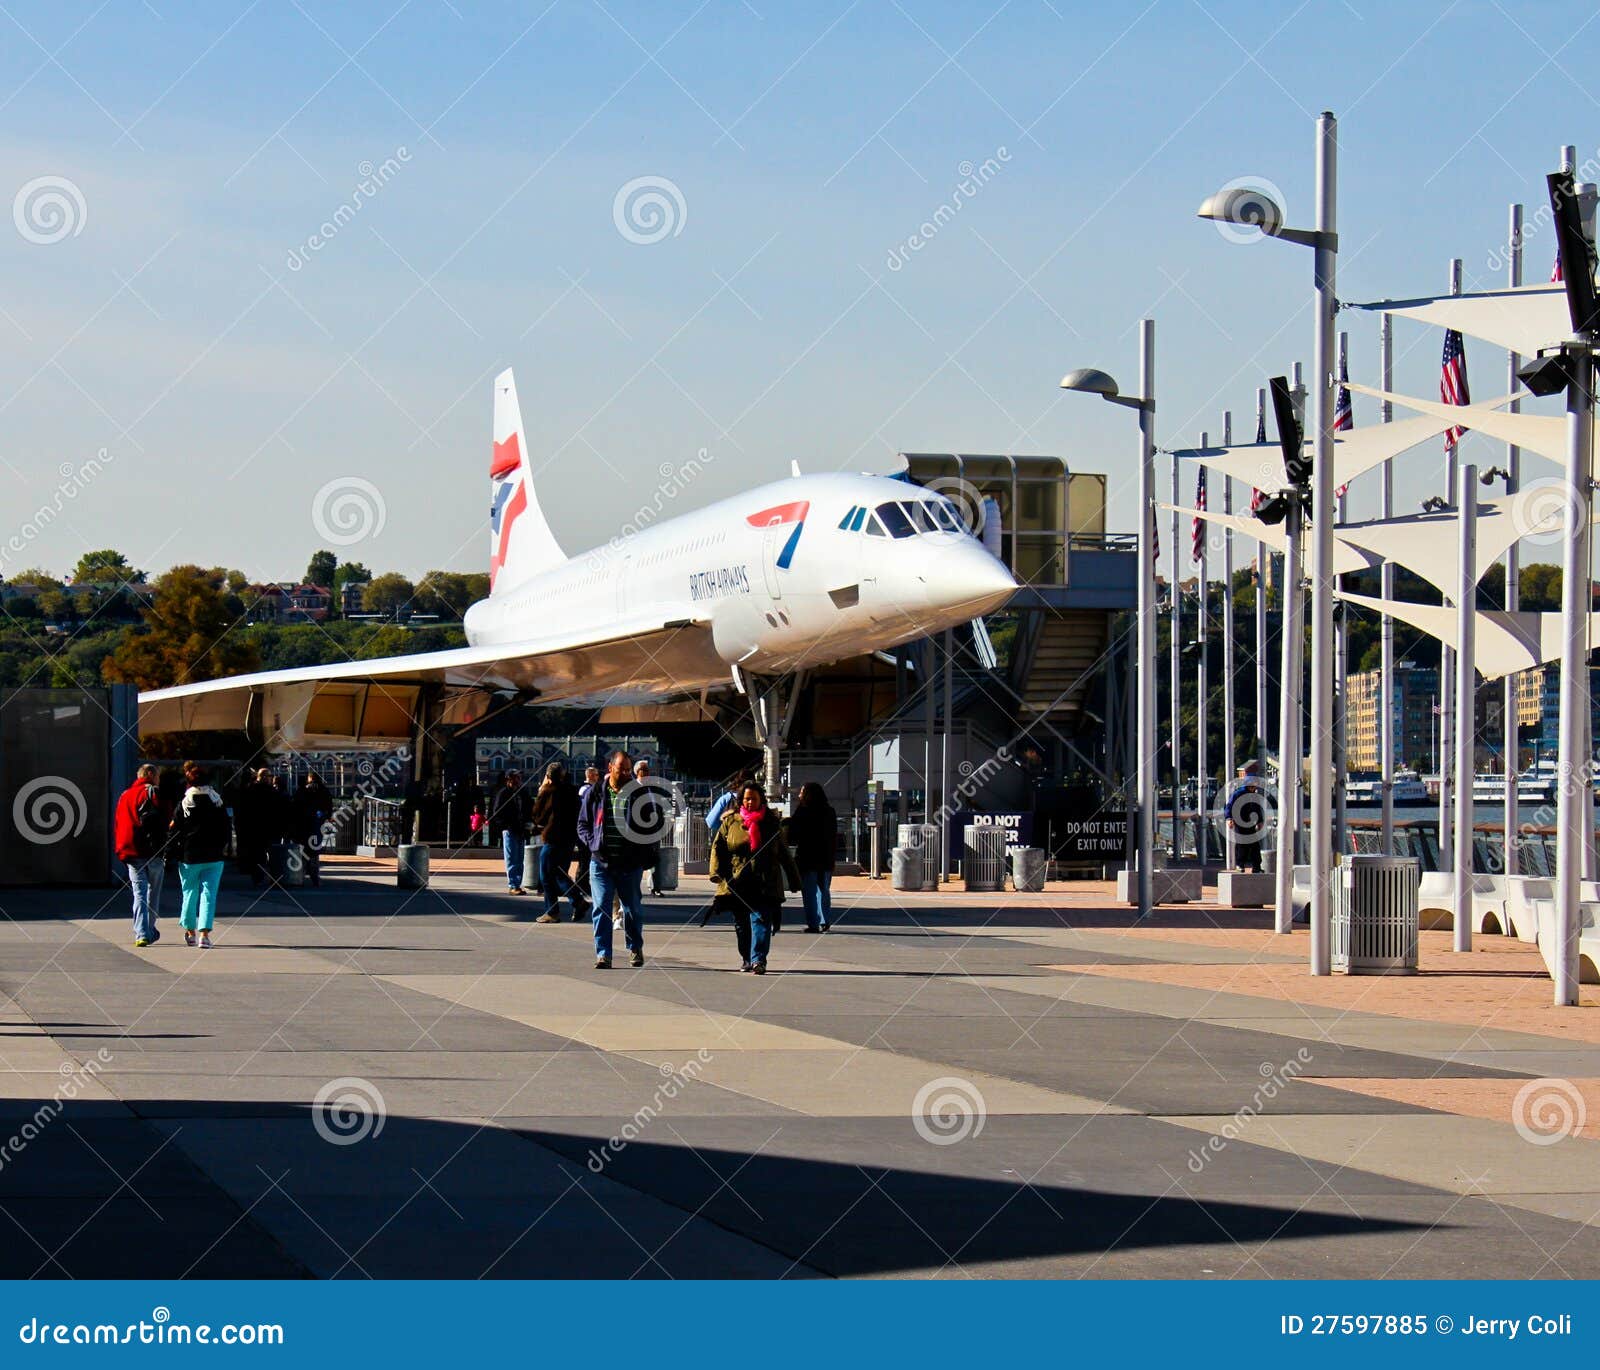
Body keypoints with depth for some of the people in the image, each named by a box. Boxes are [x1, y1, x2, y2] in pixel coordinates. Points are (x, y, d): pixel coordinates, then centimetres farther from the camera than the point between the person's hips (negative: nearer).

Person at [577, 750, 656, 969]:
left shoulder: (640, 792, 3)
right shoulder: (596, 792, 6)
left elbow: (651, 825, 8)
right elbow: (583, 823, 12)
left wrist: (645, 853, -5)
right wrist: (592, 844, -5)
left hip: (630, 862, 0)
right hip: (601, 861, 0)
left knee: (633, 907, 11)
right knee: (601, 908, -5)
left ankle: (635, 948, 30)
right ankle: (603, 954, -2)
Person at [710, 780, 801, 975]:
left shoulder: (771, 822, 9)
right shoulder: (730, 821, 8)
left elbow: (784, 853, 15)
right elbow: (718, 847, 6)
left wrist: (794, 879, 18)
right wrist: (717, 872, -9)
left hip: (764, 884, -1)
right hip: (736, 883, 1)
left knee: (761, 920, -13)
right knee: (741, 924, 10)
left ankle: (758, 960, -19)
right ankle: (746, 958, 25)